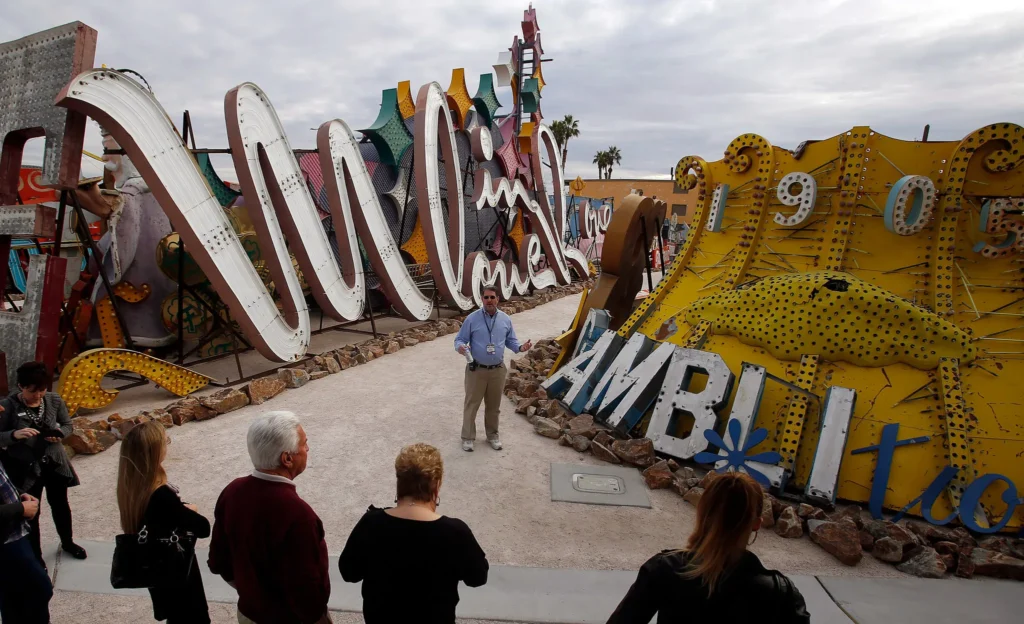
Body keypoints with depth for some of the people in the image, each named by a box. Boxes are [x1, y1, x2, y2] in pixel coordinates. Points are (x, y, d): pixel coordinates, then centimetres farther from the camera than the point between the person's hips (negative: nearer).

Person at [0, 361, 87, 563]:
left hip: (55, 463, 3)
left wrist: (59, 433, -19)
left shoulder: (54, 400, -9)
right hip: (25, 468, -3)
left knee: (60, 504, 20)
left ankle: (67, 542, 43)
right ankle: (35, 555, 31)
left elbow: (68, 425, 2)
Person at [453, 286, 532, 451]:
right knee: (472, 404, 5)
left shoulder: (505, 319, 1)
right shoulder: (472, 319, -9)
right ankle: (468, 437, 20)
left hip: (498, 370, 3)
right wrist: (460, 347, -28)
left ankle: (492, 435, 32)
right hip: (477, 369, -3)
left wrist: (520, 348, -11)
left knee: (493, 405, 15)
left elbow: (510, 340, 10)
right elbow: (459, 339, -4)